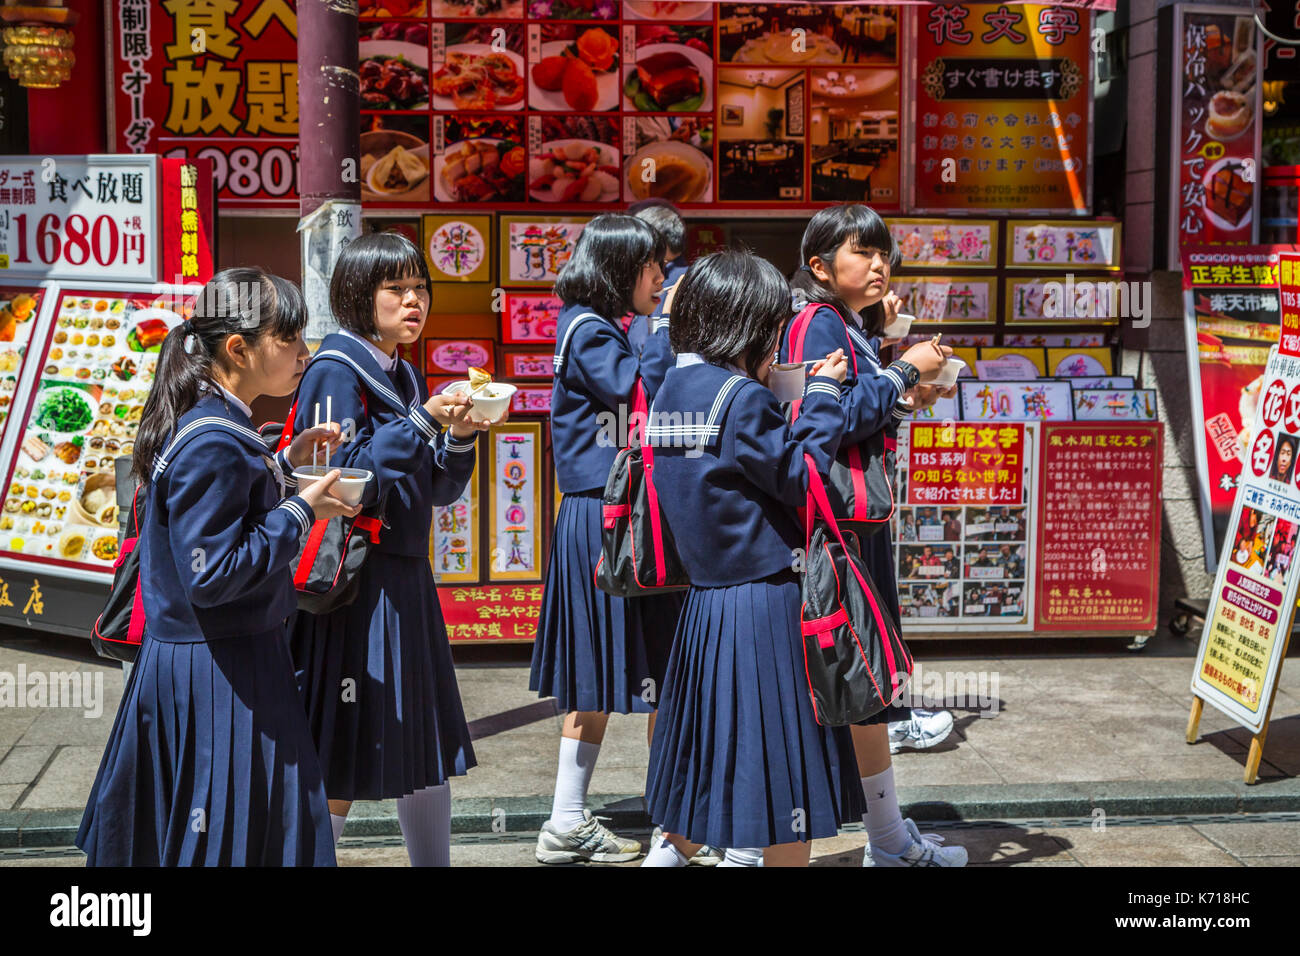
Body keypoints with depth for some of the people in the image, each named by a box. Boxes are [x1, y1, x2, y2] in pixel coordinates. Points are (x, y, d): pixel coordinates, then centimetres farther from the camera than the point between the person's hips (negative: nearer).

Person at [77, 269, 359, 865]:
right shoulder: (215, 444, -23)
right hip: (221, 674, -10)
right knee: (233, 838, 0)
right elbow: (213, 575, -26)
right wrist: (300, 511, -19)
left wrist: (282, 465, 12)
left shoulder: (211, 425, 8)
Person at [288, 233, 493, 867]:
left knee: (427, 750, 15)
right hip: (353, 583, -8)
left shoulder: (408, 379, 14)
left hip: (406, 578, 8)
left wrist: (458, 438, -4)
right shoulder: (335, 372, -9)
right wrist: (421, 422, -20)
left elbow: (439, 492, 14)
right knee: (340, 769, -3)